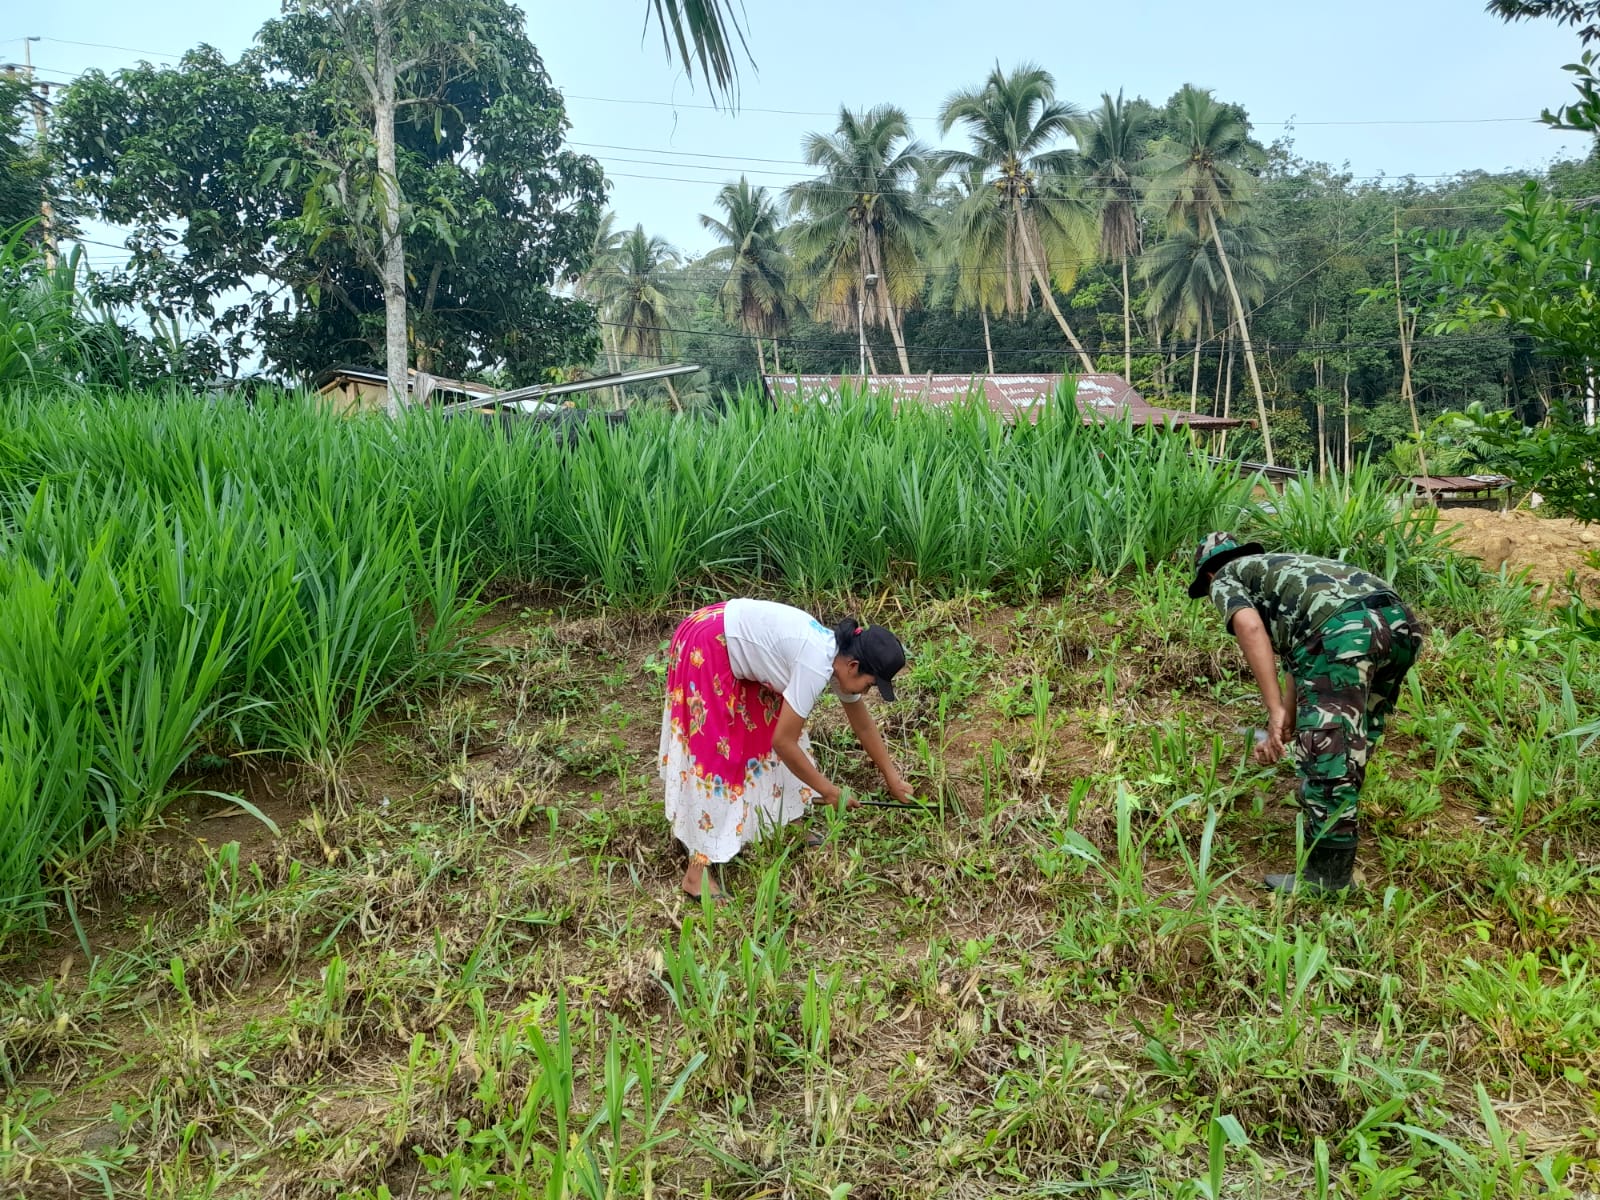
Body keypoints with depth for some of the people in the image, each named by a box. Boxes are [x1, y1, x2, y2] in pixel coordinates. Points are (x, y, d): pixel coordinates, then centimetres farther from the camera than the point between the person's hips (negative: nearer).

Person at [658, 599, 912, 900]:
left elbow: (864, 727, 15)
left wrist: (892, 778, 21)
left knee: (769, 725, 12)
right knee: (714, 751, -8)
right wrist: (827, 790, -11)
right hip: (705, 648, -10)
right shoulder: (816, 666, -27)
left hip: (735, 647, 10)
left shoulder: (837, 656, 0)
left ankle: (790, 824, 27)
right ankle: (697, 872, -3)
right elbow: (783, 742, -22)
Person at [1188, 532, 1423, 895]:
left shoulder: (1225, 578, 19)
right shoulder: (1280, 568, 41)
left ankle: (1328, 875, 6)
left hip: (1342, 630, -8)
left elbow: (1250, 626, -4)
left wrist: (1275, 711, -6)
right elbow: (1298, 659, 40)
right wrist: (1284, 725, 44)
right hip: (1399, 622, 8)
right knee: (1352, 741, 24)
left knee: (1327, 752, 0)